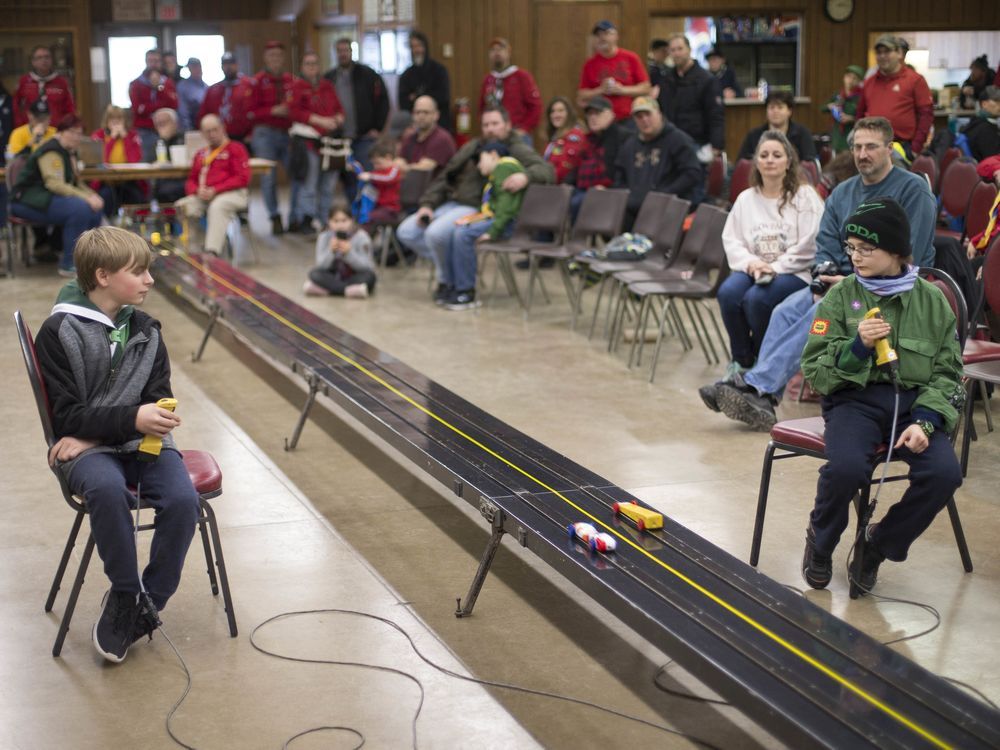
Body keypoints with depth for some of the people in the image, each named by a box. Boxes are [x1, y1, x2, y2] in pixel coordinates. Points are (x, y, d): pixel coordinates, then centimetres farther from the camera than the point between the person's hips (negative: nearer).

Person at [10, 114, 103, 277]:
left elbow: (75, 182, 17)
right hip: (28, 201, -9)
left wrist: (92, 195, -3)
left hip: (45, 198, 9)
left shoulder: (69, 152, 14)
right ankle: (69, 266, -22)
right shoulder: (51, 151, -16)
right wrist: (86, 198, -29)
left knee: (94, 209, -6)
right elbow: (55, 184, -26)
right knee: (81, 208, -28)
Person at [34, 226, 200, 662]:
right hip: (86, 449, -4)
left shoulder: (146, 330, 10)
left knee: (182, 499, -26)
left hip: (143, 442, 4)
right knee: (107, 490, -37)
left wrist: (93, 431, -11)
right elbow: (68, 415, -8)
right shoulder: (58, 332, -4)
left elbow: (159, 399, 5)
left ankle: (146, 602, -7)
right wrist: (132, 418, -24)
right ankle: (129, 594, -16)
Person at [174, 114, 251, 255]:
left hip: (232, 194, -5)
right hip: (202, 196, 5)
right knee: (183, 206, -23)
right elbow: (191, 180, 22)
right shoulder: (200, 154, 23)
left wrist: (214, 190, -13)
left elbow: (242, 178, -6)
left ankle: (211, 251, -49)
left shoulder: (235, 148, 5)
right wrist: (197, 191, -4)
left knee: (218, 206, -39)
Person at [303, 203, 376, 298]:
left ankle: (325, 288, -29)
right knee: (314, 274, -23)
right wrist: (331, 251, -31)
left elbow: (366, 266, -18)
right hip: (335, 276, 2)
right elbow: (321, 265, -14)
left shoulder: (361, 237, -13)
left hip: (355, 277, -2)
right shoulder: (324, 238, -8)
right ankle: (349, 290, -31)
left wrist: (349, 252, -32)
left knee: (369, 276, -33)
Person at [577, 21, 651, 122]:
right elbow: (581, 97, 7)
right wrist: (601, 90, -8)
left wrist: (622, 90, -9)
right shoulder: (590, 64, 5)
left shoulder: (631, 58, 3)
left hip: (629, 120, 0)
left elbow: (646, 88, 4)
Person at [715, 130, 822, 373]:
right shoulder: (746, 198, 16)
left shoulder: (804, 196, 0)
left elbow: (807, 246, -8)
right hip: (751, 269, 4)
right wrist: (750, 262, -11)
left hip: (794, 272, -4)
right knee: (728, 292, -29)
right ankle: (740, 361, -8)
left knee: (756, 298, -33)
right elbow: (731, 239, 9)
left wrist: (774, 267, -15)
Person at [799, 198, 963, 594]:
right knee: (846, 467, -32)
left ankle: (879, 543, 3)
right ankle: (820, 543, 2)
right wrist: (857, 346, -18)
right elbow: (813, 370, 0)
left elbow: (947, 372, 6)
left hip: (914, 401, 2)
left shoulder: (931, 300, 6)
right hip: (856, 398, -2)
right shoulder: (841, 296, 2)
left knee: (945, 474, -25)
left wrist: (925, 421, -11)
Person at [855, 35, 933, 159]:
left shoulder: (915, 80, 1)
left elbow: (926, 114, -4)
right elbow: (860, 115, 21)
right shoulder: (869, 82, 15)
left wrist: (916, 147, -11)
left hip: (902, 148, -4)